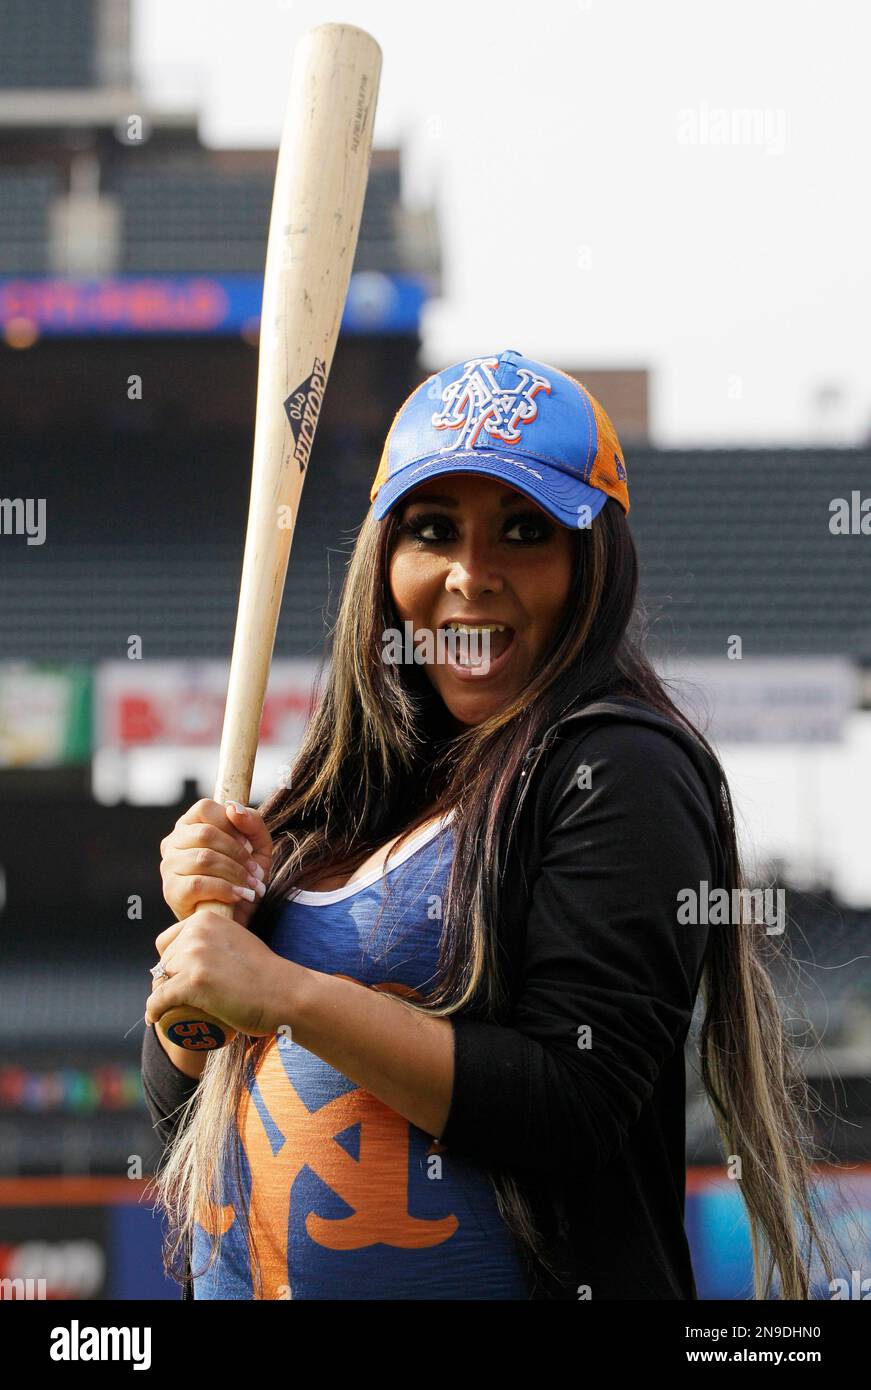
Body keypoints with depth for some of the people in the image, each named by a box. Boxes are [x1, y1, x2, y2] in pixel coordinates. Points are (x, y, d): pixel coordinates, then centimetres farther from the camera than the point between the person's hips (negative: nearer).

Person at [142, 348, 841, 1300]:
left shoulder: (622, 769, -10)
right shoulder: (341, 798, 10)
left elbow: (575, 1106, -19)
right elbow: (180, 1106, 11)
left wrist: (285, 995, -19)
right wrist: (207, 925, -6)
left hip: (501, 1278, -6)